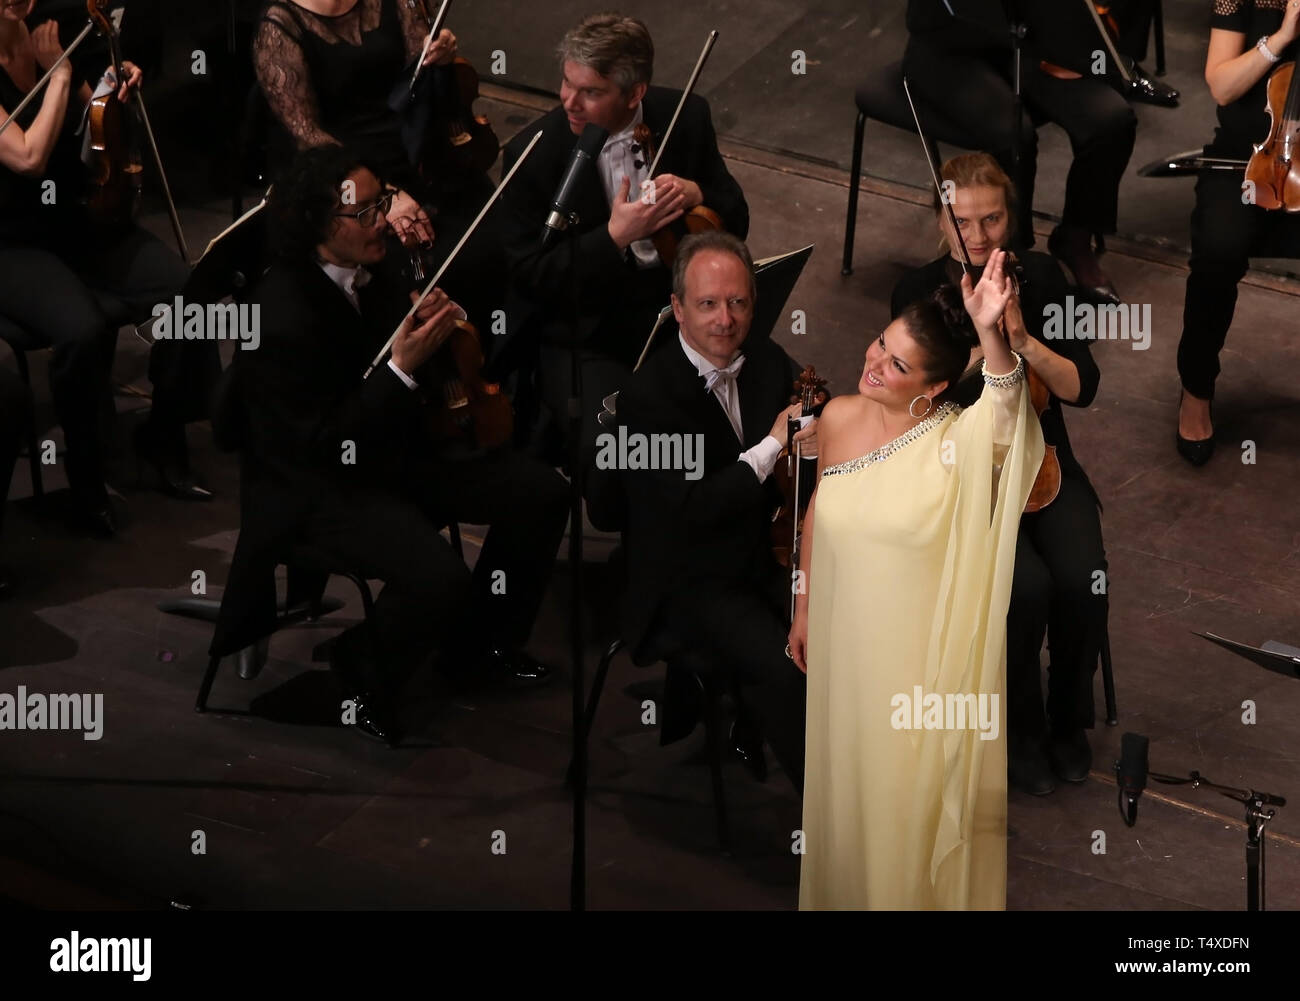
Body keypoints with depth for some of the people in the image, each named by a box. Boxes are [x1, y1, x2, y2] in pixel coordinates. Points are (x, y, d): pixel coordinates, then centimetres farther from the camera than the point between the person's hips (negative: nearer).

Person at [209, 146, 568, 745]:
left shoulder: (370, 273, -2)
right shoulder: (283, 314, -26)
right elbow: (329, 445, -26)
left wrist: (433, 329, -7)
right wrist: (402, 368, -31)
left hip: (394, 454, 9)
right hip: (319, 488, -9)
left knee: (541, 492, -2)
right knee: (440, 578, -31)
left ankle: (481, 646, 18)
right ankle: (364, 675, 0)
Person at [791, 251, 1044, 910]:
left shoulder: (956, 442, -22)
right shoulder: (839, 418, -7)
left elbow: (1007, 413, -45)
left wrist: (990, 333, -63)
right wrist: (804, 606, 15)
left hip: (918, 650, -4)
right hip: (844, 639, 4)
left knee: (909, 784, 12)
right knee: (846, 775, 21)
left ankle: (914, 895, 34)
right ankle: (844, 892, 43)